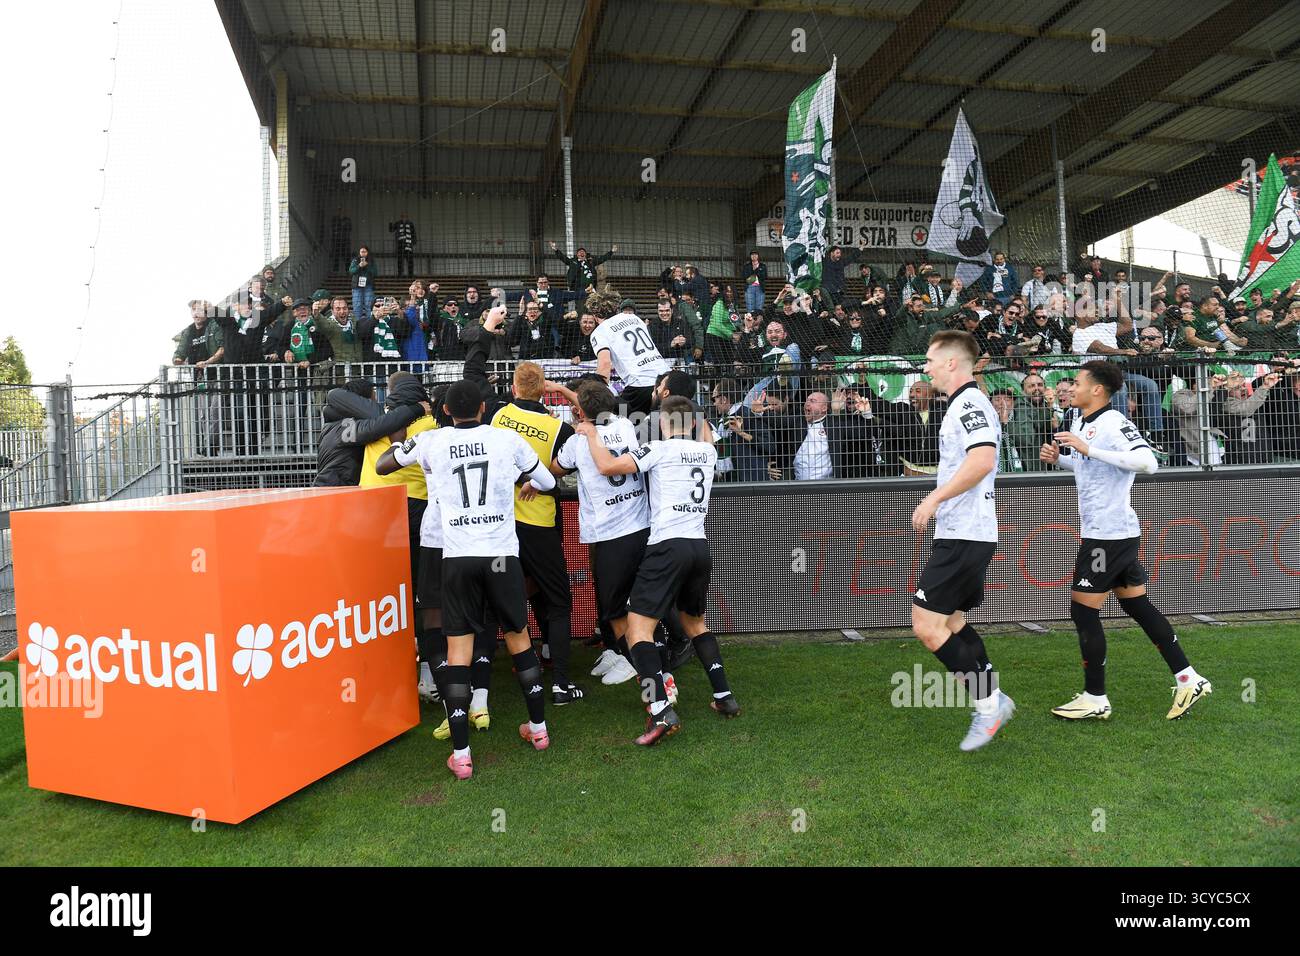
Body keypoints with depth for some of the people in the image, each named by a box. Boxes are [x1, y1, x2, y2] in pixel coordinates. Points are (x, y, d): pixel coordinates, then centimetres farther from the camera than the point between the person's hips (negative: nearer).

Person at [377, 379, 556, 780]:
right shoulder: (508, 439, 3)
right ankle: (538, 728, 28)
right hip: (502, 554, 1)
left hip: (457, 557, 0)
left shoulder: (430, 442, 4)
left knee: (458, 647, 3)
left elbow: (382, 466, 19)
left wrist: (400, 444, 37)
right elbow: (548, 482, 14)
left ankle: (460, 754, 1)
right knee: (518, 636, 16)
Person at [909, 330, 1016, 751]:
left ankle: (989, 703, 0)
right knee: (952, 622, 16)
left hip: (962, 536, -11)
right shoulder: (969, 404, 18)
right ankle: (993, 699, 22)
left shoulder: (968, 402, -14)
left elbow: (983, 460, -29)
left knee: (927, 626, -10)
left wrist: (934, 498, -25)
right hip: (971, 534, 11)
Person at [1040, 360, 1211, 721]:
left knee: (1083, 610, -3)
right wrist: (1057, 458, 10)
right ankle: (1188, 679, 20)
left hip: (1110, 532, -10)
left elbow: (1148, 462, -30)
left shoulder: (1114, 423, -15)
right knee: (1137, 604, 14)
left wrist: (1089, 448, -31)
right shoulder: (1080, 422, 12)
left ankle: (1095, 699, 7)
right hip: (1100, 530, 10)